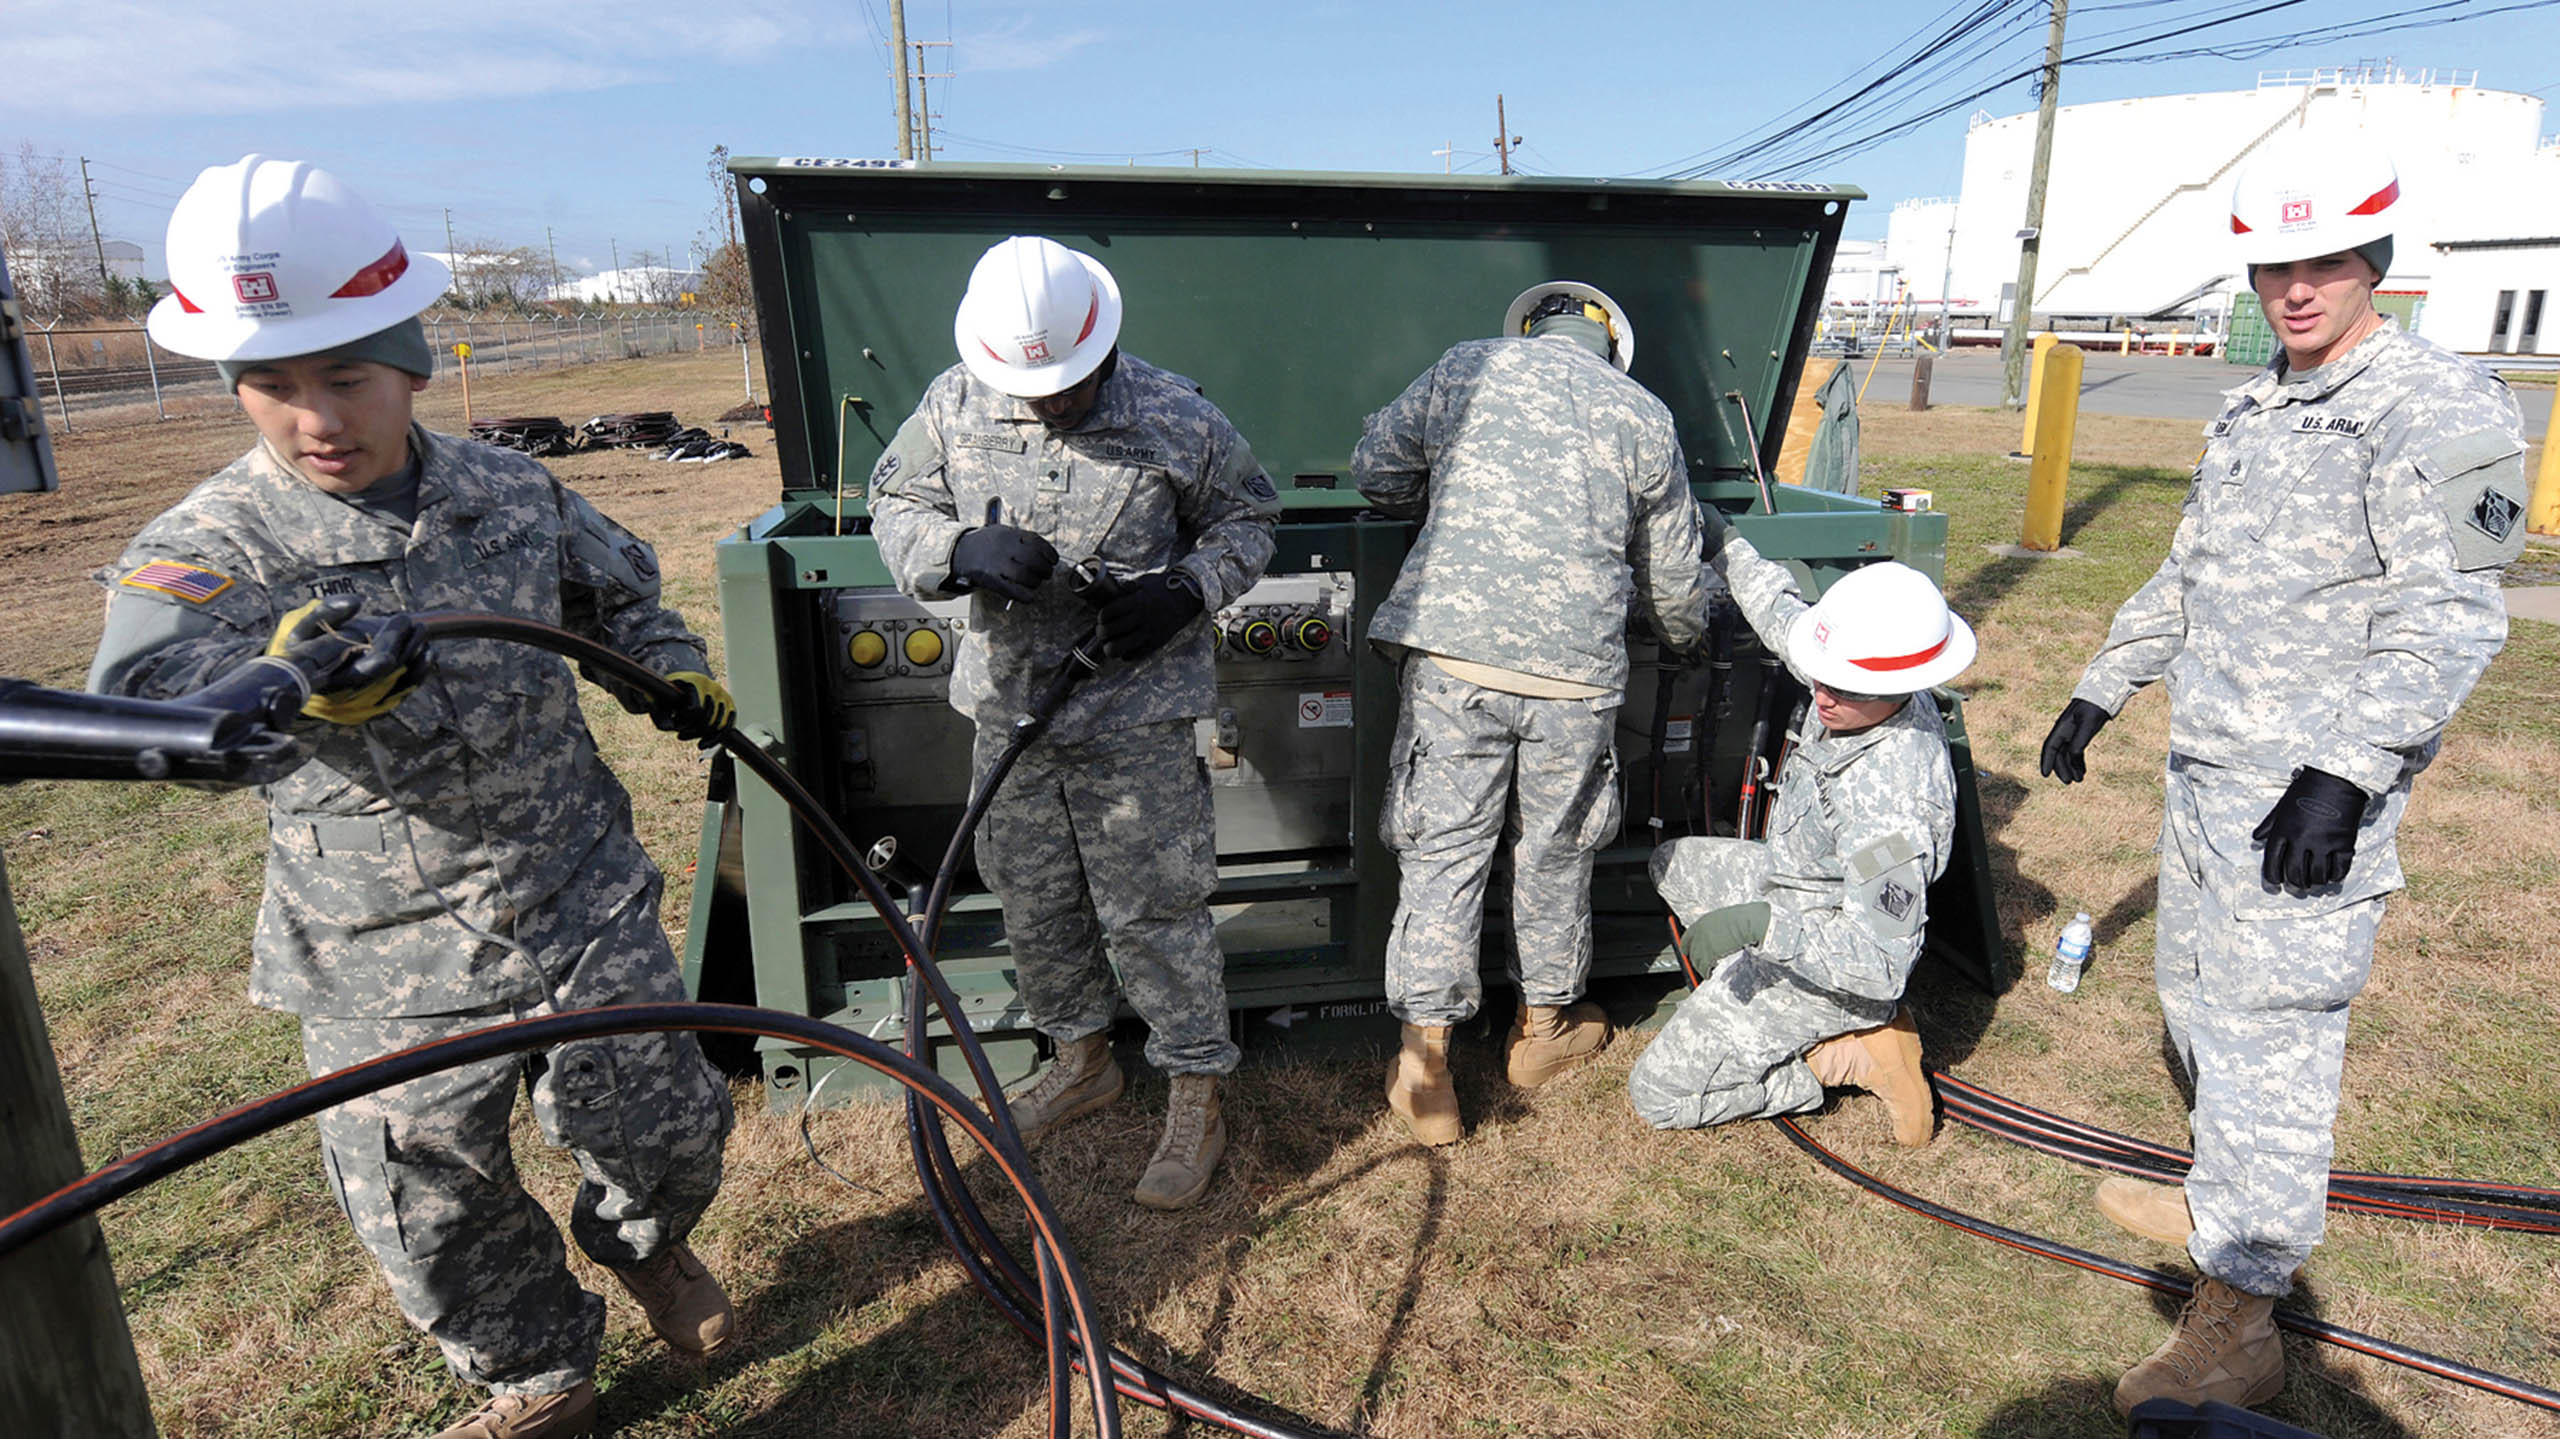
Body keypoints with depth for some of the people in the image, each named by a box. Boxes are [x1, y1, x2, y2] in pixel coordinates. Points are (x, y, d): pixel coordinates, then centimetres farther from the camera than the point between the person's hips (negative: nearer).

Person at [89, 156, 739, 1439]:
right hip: (386, 964, -1)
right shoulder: (210, 548, -13)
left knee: (668, 1130, 10)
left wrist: (672, 665, 1)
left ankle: (642, 1242, 46)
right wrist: (297, 670, -54)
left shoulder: (513, 493, -3)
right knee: (431, 1212, 11)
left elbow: (614, 588, 18)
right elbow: (143, 695, -34)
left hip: (583, 906, 2)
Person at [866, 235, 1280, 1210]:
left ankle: (1197, 1100, 19)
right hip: (1008, 702, 5)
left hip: (1138, 711, -4)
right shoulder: (953, 407, -3)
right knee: (1032, 899, 17)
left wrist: (1188, 590, -17)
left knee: (1153, 908, 1)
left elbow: (1246, 518, 3)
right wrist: (960, 550, -18)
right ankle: (1083, 1058, 40)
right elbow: (895, 508, 5)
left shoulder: (1178, 421, -11)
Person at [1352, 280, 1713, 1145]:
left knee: (1440, 849, 5)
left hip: (1450, 649, -1)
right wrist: (1690, 638, 40)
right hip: (1575, 671, 1)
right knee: (1555, 853, 17)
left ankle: (1425, 1064, 7)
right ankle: (1545, 1026, 36)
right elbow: (1672, 580, 18)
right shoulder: (1644, 416, 14)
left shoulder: (1469, 366, 11)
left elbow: (1375, 465, 11)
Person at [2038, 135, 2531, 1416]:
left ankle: (2237, 1322, 5)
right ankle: (2229, 1201, 40)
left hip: (2307, 793, -9)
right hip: (2203, 772, 9)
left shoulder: (2438, 412, -11)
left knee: (2265, 1034, -6)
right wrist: (2099, 693, 21)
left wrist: (2343, 773, -28)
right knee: (2194, 999, 20)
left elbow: (2446, 622, -19)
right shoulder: (2248, 413, 15)